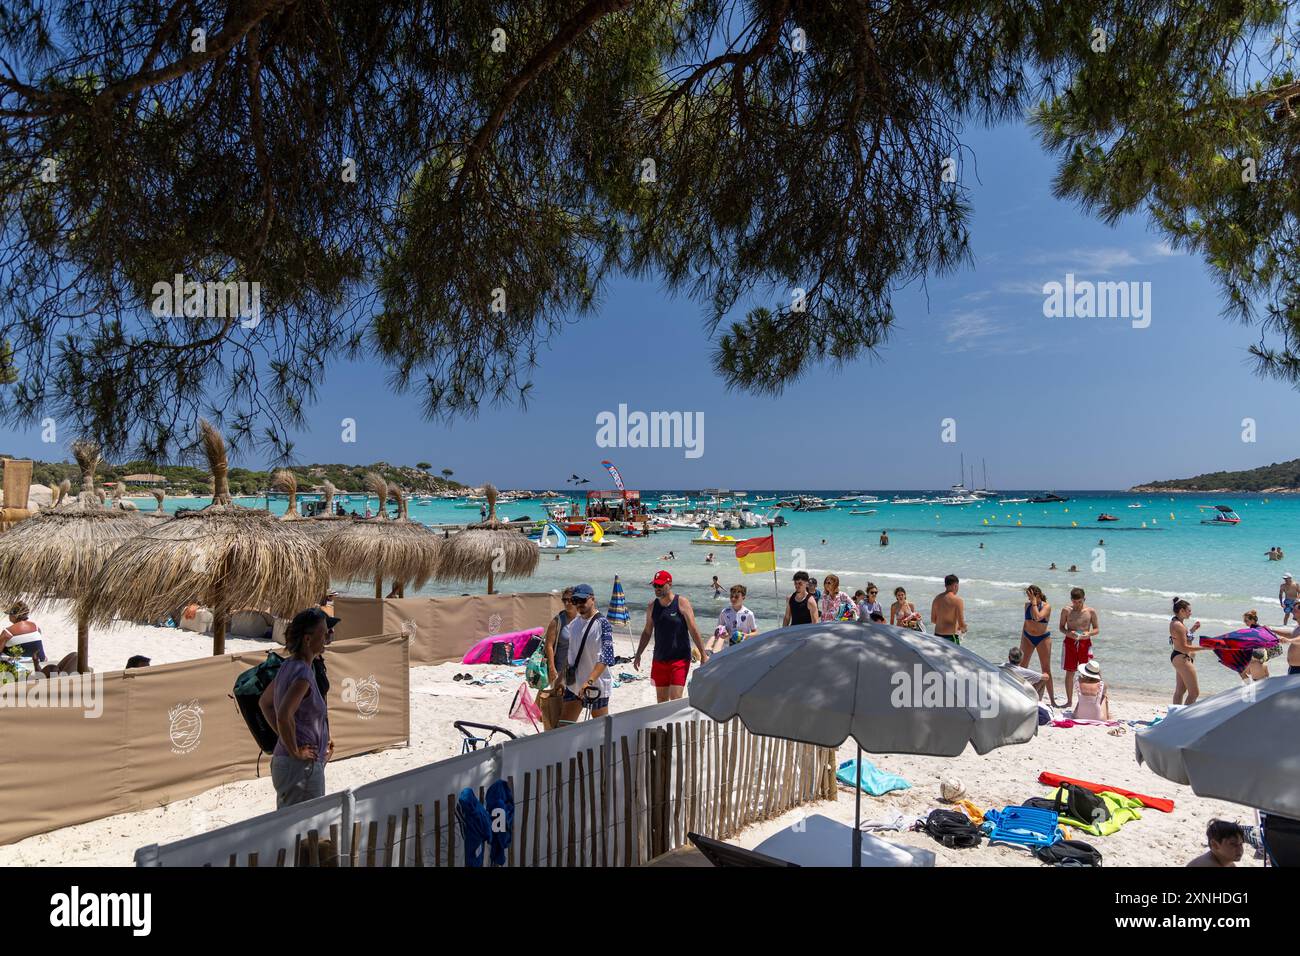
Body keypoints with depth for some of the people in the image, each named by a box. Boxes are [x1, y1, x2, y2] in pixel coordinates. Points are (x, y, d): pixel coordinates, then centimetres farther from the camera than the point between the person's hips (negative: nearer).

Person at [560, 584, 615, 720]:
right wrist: (561, 678, 14)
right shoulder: (574, 623, 7)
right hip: (574, 684, 7)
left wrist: (589, 681, -33)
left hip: (597, 685, -6)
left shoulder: (602, 623, -14)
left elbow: (606, 657, -23)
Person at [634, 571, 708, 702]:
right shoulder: (652, 606, 6)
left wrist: (703, 654, -9)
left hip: (680, 658, -5)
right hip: (659, 660, 5)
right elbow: (647, 632, 14)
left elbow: (694, 630, -8)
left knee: (675, 699, -12)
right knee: (661, 700, 10)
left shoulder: (682, 603, -7)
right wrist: (638, 655, 12)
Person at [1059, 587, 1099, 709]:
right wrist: (1068, 633, -16)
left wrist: (1089, 633, -17)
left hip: (1085, 643, -1)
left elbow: (1097, 629, 5)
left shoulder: (1091, 611, -2)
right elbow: (1061, 627, 6)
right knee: (1069, 673, 5)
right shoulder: (1066, 610, -1)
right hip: (1070, 642, 1)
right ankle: (1069, 701, 15)